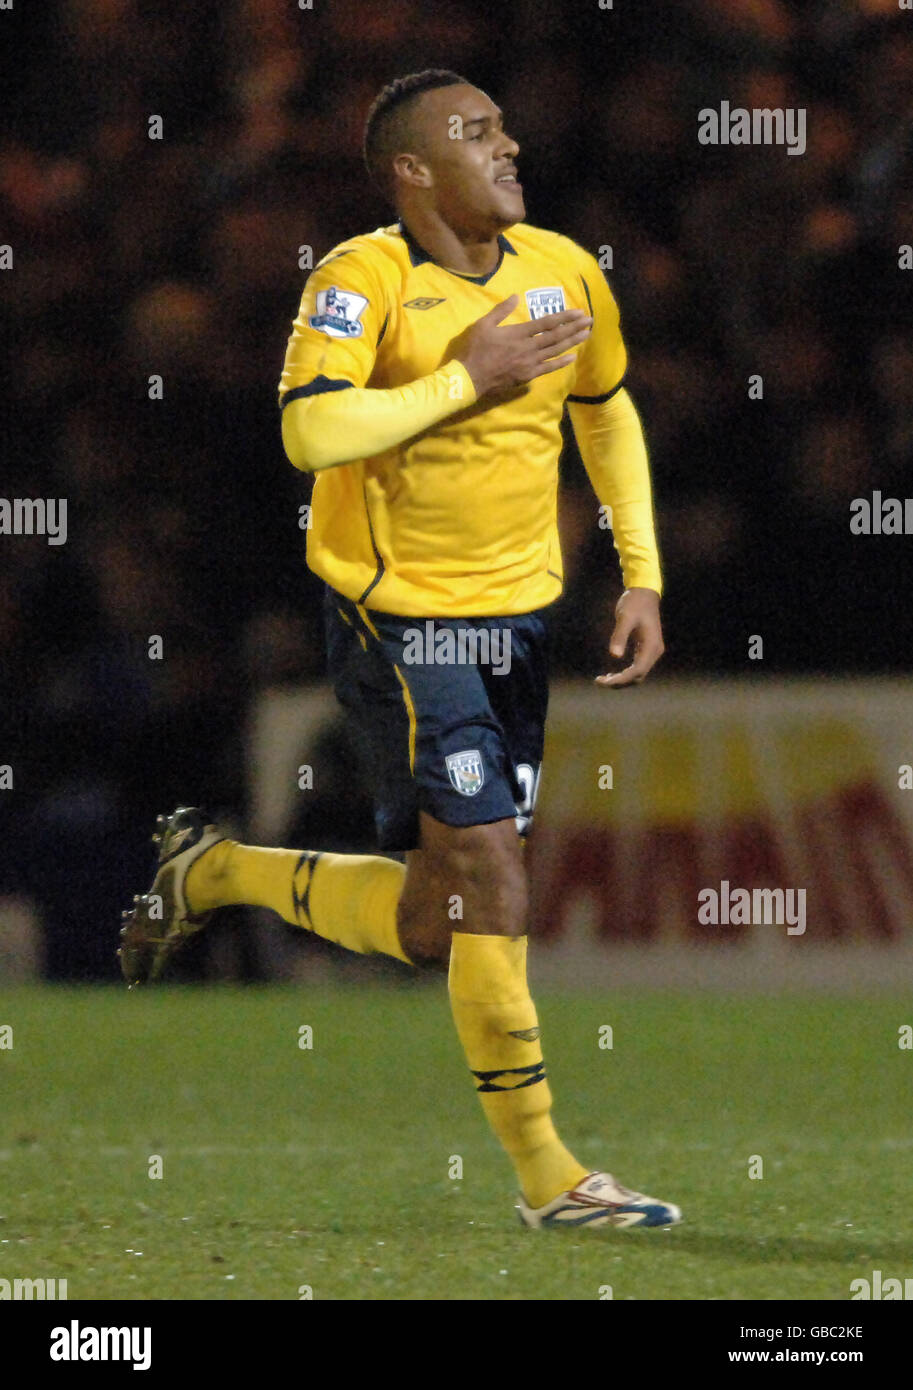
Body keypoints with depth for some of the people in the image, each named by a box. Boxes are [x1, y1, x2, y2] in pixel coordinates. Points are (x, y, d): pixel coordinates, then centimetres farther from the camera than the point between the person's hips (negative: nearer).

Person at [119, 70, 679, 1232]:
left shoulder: (565, 273, 3)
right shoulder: (362, 280, -15)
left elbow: (606, 413, 21)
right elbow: (311, 431, -30)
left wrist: (642, 574, 13)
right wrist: (471, 375, -25)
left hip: (517, 615, 6)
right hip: (400, 623, -6)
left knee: (427, 928, 7)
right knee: (489, 878, -11)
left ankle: (212, 872, 31)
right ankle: (542, 1171, -1)